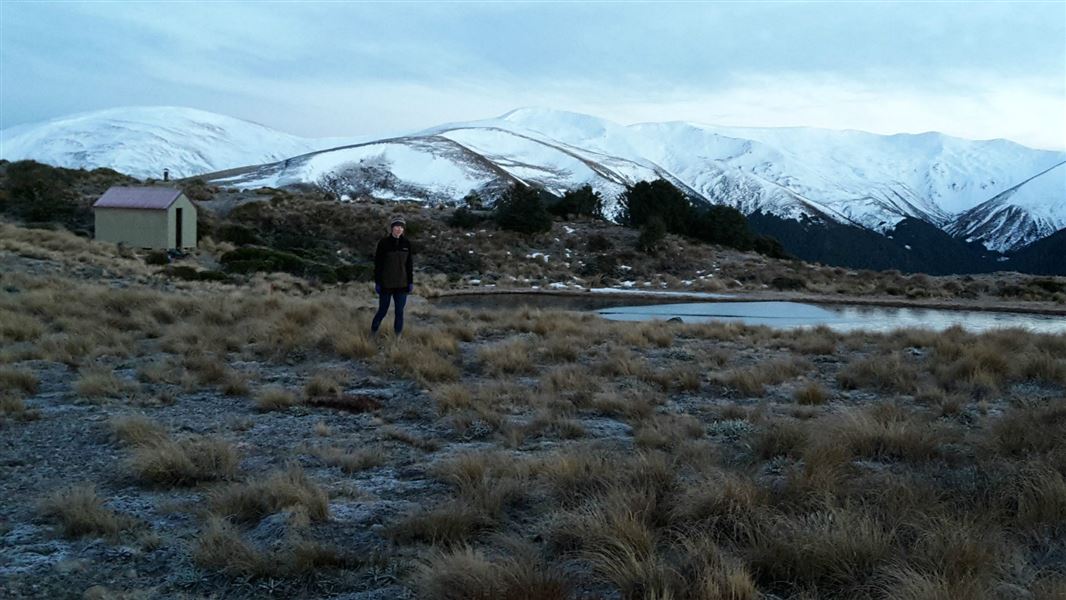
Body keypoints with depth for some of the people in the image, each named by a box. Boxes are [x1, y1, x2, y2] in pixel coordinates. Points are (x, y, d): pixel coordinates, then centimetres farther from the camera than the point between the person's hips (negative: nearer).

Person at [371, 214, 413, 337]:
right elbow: (378, 263, -7)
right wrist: (377, 282, -8)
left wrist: (411, 282, 4)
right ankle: (373, 334, 29)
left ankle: (398, 337, 18)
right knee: (382, 311, 7)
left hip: (401, 284, 3)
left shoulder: (406, 243, 0)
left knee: (399, 312, 6)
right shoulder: (383, 243, -10)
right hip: (386, 284, -2)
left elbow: (409, 264, 5)